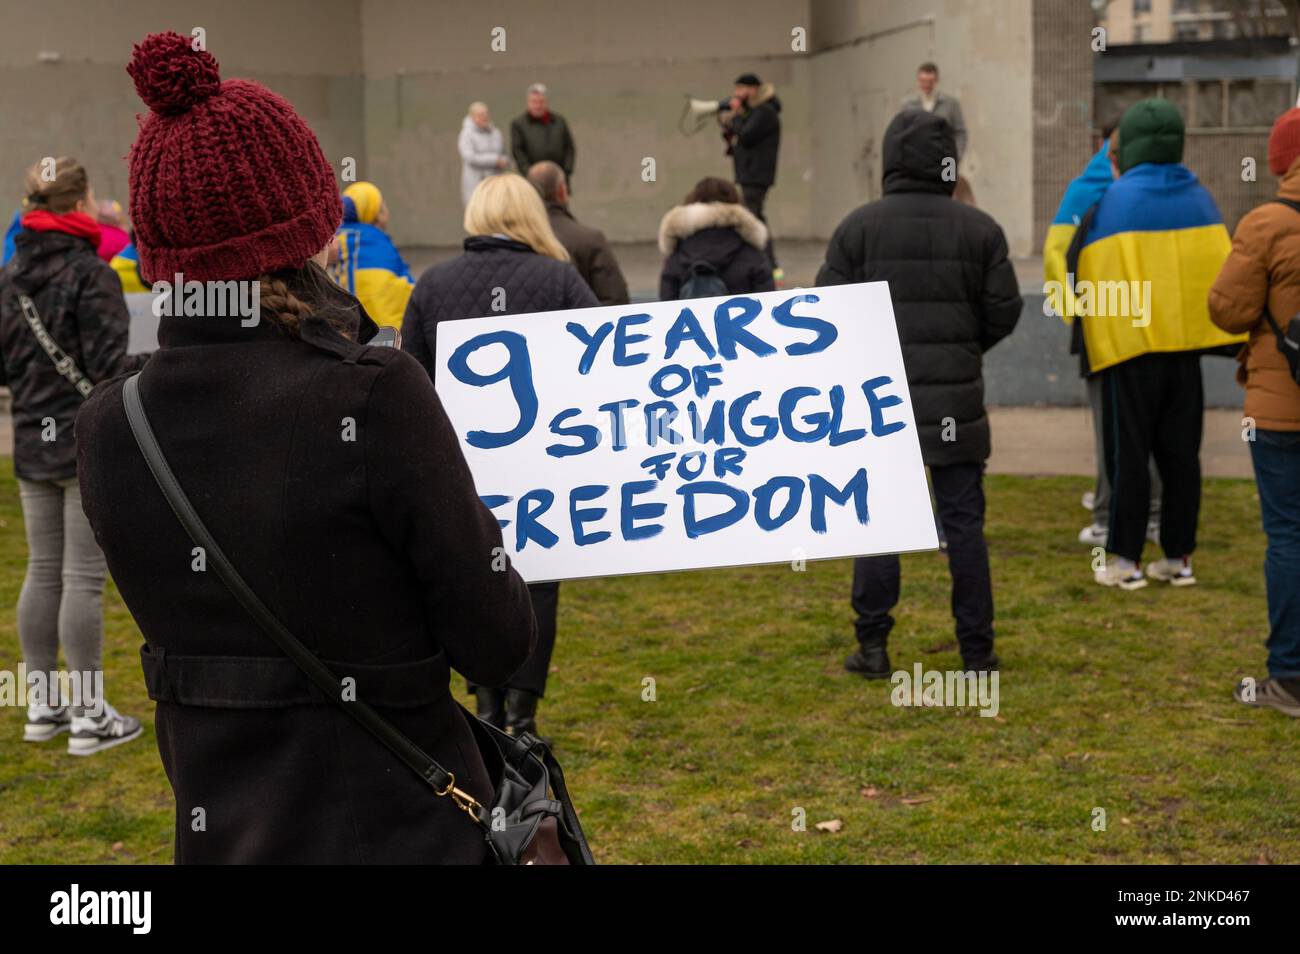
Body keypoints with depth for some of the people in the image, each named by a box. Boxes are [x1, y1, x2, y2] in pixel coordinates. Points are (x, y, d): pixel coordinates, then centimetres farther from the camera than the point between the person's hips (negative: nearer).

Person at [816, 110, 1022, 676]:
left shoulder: (860, 226, -3)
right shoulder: (979, 228, 2)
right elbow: (1004, 310, 2)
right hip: (955, 396, 1)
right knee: (963, 521, 6)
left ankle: (873, 647, 6)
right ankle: (977, 650, 11)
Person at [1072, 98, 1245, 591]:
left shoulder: (1115, 199, -9)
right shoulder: (1198, 196, 5)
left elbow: (1079, 265, -6)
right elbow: (1216, 264, 11)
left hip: (1129, 343, -4)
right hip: (1187, 338, 4)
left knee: (1128, 452, 2)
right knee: (1180, 452, 10)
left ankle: (1125, 559, 5)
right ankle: (1178, 557, 14)